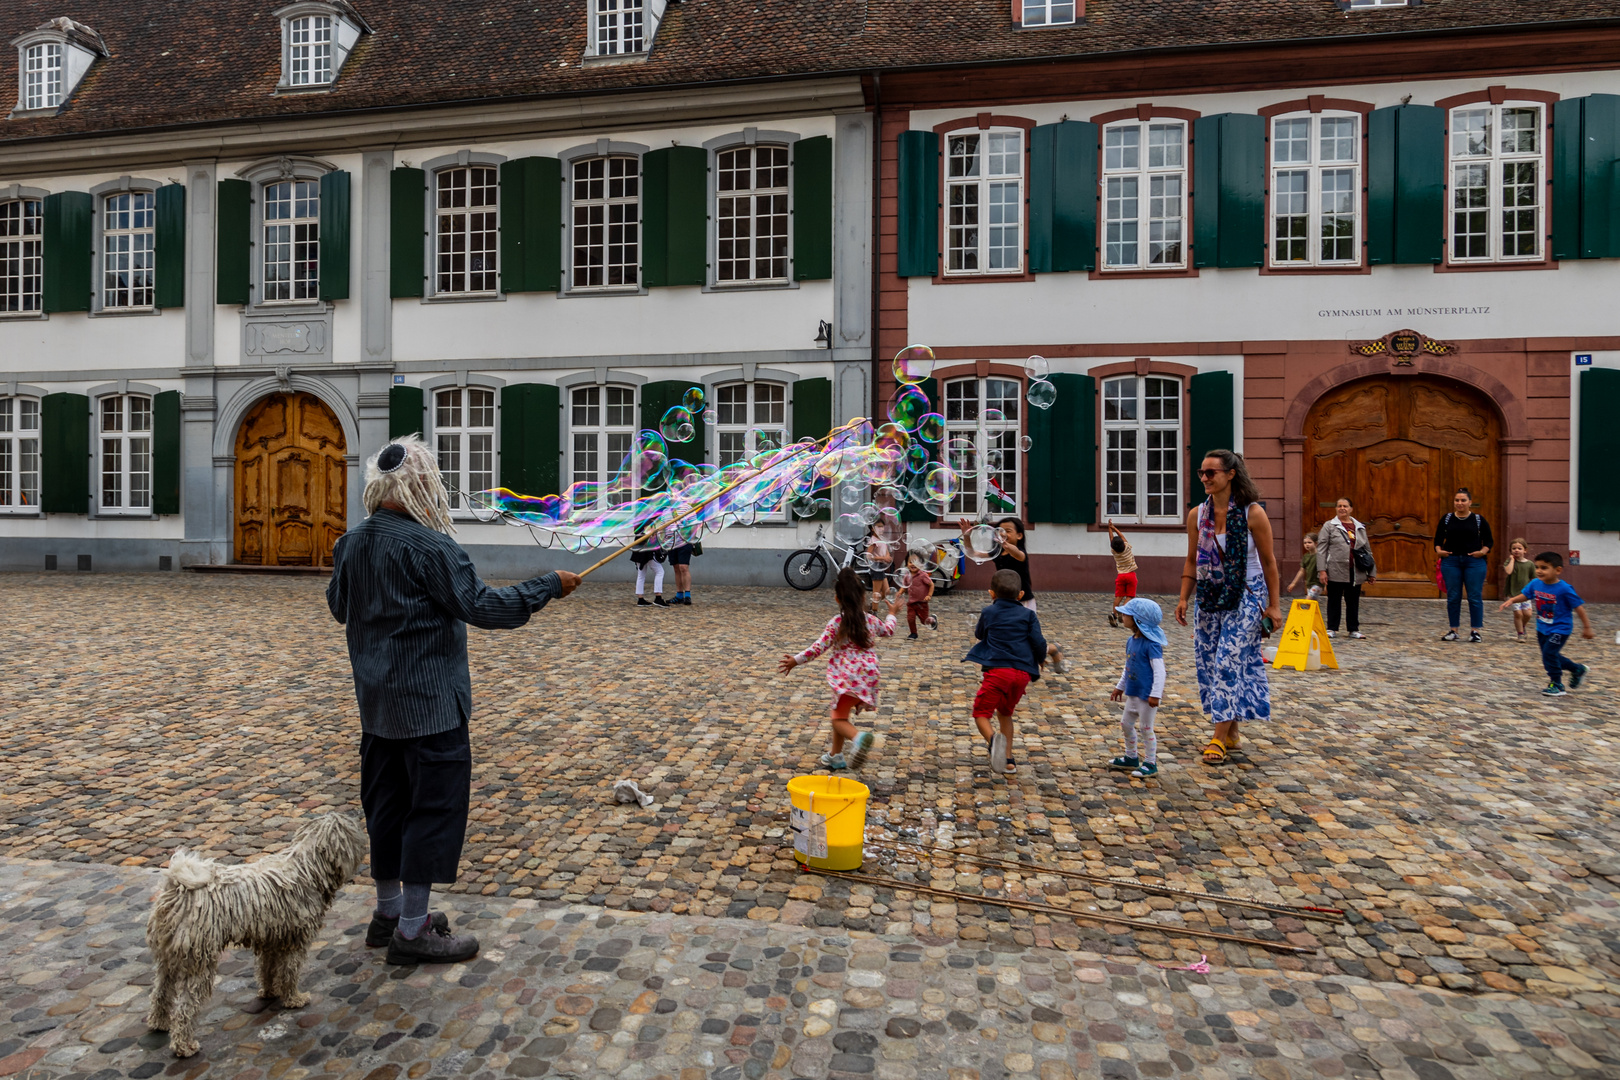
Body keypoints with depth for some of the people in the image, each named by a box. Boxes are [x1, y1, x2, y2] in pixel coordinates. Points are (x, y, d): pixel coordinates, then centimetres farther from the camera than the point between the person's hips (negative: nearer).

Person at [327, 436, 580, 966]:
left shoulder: (351, 542, 6)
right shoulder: (426, 546, -20)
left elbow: (339, 607, 19)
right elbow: (480, 606, -20)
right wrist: (550, 585, -13)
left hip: (376, 700, 9)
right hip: (428, 700, -9)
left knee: (386, 799, 18)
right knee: (436, 802, 2)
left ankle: (388, 911, 33)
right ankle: (412, 931, 11)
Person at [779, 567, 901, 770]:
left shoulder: (837, 623, -9)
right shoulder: (872, 621, 6)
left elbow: (818, 647, -11)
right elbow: (888, 630, 29)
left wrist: (796, 660, 0)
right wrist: (892, 613, 48)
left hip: (847, 678, -6)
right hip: (868, 677, 6)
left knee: (839, 719, -3)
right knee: (840, 713, 22)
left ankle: (860, 738, -34)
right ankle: (835, 756, 31)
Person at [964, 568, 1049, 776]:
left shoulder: (988, 612, 10)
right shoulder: (1028, 614, 11)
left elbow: (979, 634, 28)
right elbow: (1039, 642, 2)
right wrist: (1041, 660, 22)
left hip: (997, 670, -3)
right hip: (1023, 673, 4)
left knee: (981, 713, 1)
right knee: (1005, 713, 25)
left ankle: (993, 739, -32)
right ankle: (1008, 759, 22)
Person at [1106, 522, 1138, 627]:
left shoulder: (1114, 552, -5)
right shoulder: (1127, 548, -9)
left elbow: (1111, 537, 8)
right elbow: (1122, 536, 5)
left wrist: (1110, 528, 18)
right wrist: (1114, 528, 14)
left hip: (1120, 575, 2)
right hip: (1131, 575, -2)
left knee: (1118, 596, 3)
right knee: (1129, 596, 0)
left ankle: (1114, 613, -14)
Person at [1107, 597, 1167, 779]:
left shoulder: (1151, 644, -21)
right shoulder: (1131, 641, 5)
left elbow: (1159, 670, -23)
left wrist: (1155, 694, -25)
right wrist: (1120, 687, 22)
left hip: (1147, 695, -9)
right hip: (1133, 693, 9)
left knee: (1145, 728, 1)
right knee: (1126, 723, 17)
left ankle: (1150, 764, 16)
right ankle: (1131, 758, 34)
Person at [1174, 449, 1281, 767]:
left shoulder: (1252, 513, -10)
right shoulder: (1197, 515, 2)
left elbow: (1268, 561, -5)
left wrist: (1273, 605, -5)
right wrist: (1184, 598, 3)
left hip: (1245, 597, -5)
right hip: (1210, 597, 5)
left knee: (1229, 661, -9)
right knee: (1206, 661, 6)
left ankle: (1220, 737, -3)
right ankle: (1231, 732, 20)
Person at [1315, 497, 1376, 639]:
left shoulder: (1360, 527, 13)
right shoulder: (1329, 526, 2)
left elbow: (1367, 550, 16)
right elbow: (1321, 549, -4)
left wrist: (1371, 572, 11)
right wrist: (1322, 570, -12)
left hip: (1356, 573, 3)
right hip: (1336, 572, -3)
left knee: (1353, 602, 9)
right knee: (1334, 601, 4)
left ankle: (1354, 629, 19)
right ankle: (1332, 629, 13)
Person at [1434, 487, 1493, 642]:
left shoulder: (1479, 519, 4)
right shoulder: (1446, 519, 7)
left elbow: (1488, 540, 5)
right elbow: (1438, 539, 9)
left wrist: (1483, 551, -12)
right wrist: (1439, 550, -8)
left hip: (1474, 562, -1)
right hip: (1451, 561, 1)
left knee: (1475, 597, -1)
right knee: (1453, 597, 4)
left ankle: (1475, 630, 7)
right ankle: (1453, 630, 12)